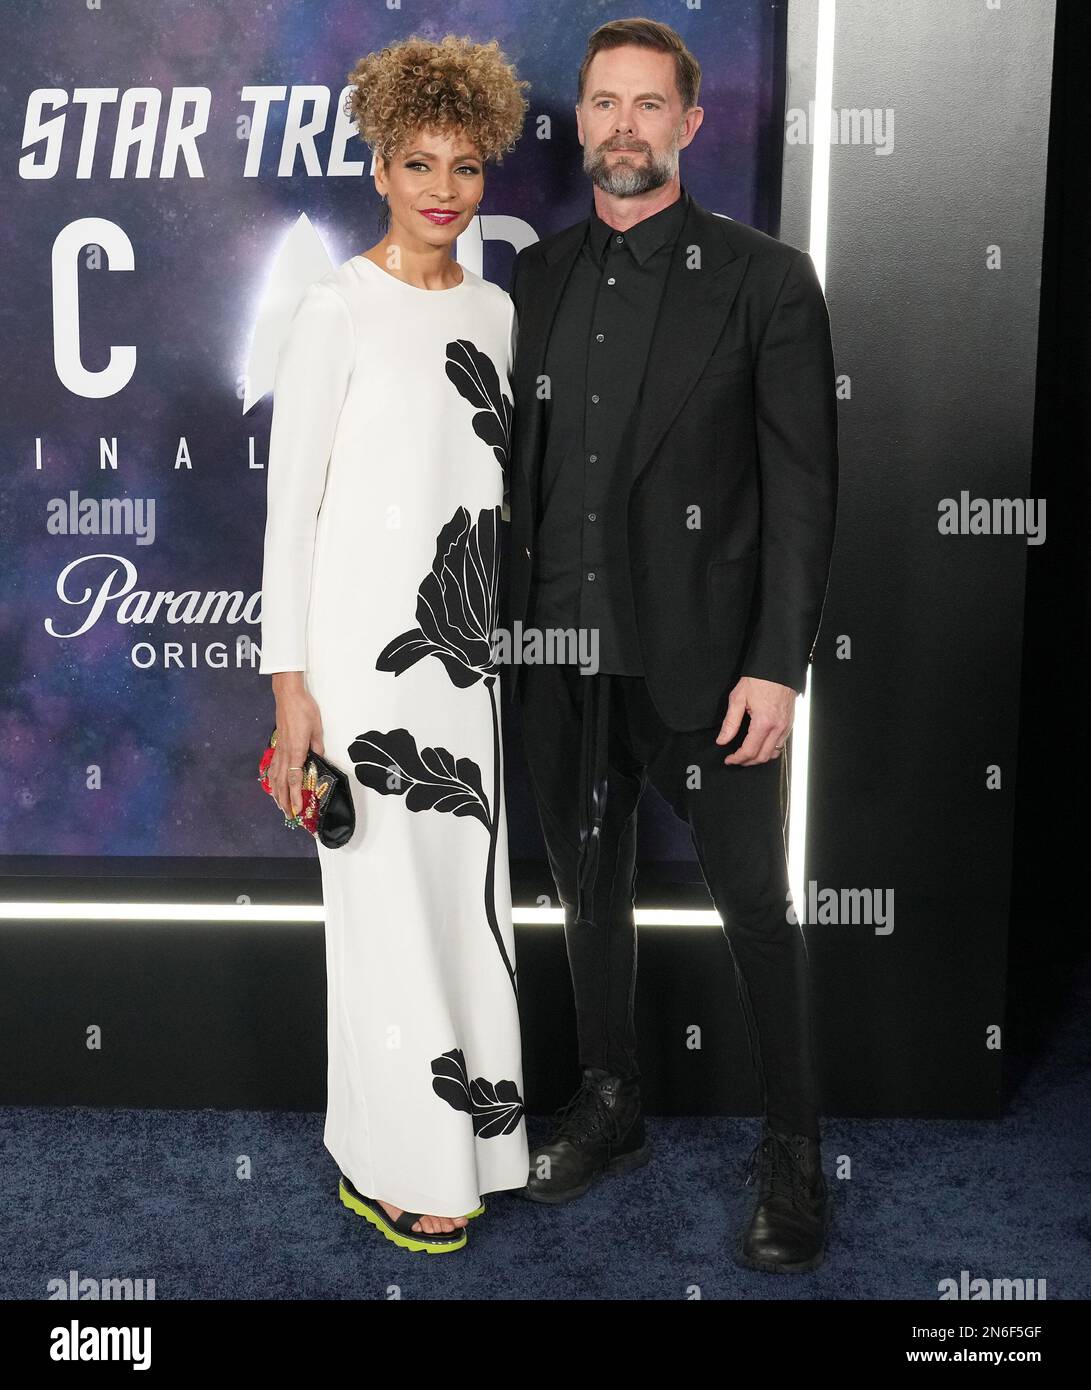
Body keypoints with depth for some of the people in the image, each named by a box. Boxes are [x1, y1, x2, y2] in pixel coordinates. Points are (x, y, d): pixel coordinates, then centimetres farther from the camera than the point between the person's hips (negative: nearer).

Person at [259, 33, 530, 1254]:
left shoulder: (492, 310, 11)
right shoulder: (339, 309, -8)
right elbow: (290, 499, -10)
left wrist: (506, 630, 17)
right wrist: (288, 681, -14)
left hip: (466, 648, 6)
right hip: (366, 648, -6)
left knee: (468, 892, 12)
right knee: (388, 903, 1)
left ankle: (459, 1132, 31)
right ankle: (390, 1164, 20)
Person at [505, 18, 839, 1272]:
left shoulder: (765, 279, -3)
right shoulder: (534, 280, 9)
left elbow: (803, 486, -6)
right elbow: (514, 470, 10)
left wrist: (777, 665, -13)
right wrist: (504, 631, 6)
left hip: (700, 663, -4)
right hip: (560, 655, 4)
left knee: (756, 910, 6)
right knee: (591, 897, 17)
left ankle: (792, 1155, 25)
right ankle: (608, 1110, 38)